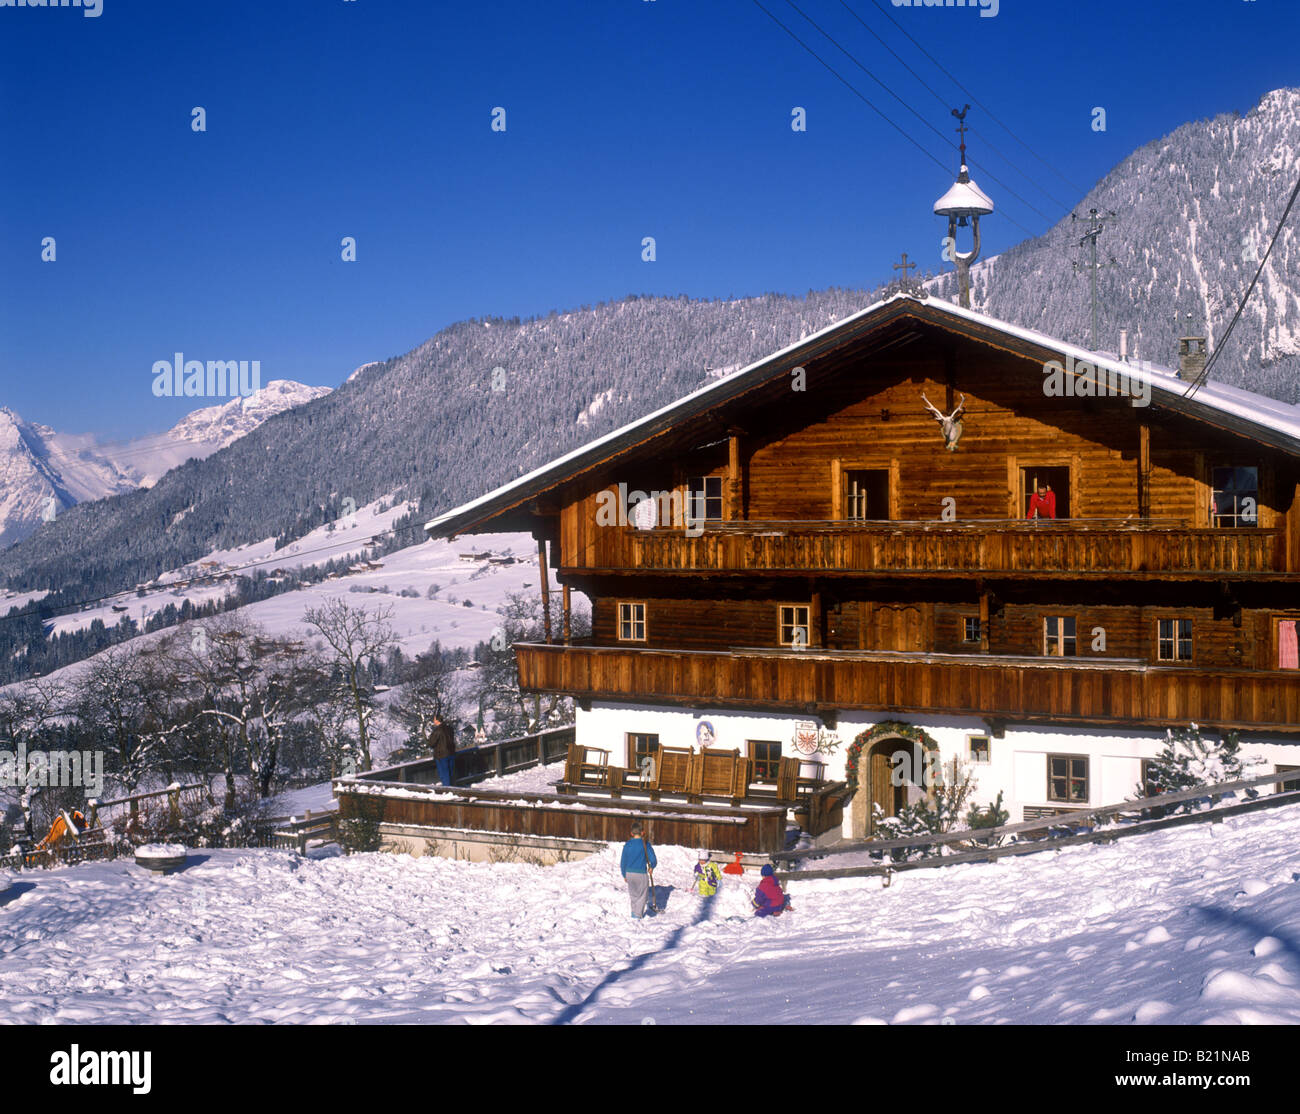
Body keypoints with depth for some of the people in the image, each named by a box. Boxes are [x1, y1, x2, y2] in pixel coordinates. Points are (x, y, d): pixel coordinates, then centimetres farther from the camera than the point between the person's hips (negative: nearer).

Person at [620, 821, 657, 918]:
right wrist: (651, 867, 11)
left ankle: (634, 912, 26)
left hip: (629, 873, 4)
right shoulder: (645, 844, -9)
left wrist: (624, 875, 17)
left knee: (633, 894, 21)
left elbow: (623, 862, 6)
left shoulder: (627, 844, 0)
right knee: (642, 895, 10)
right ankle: (637, 915, 8)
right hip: (641, 874, -4)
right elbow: (653, 860, -10)